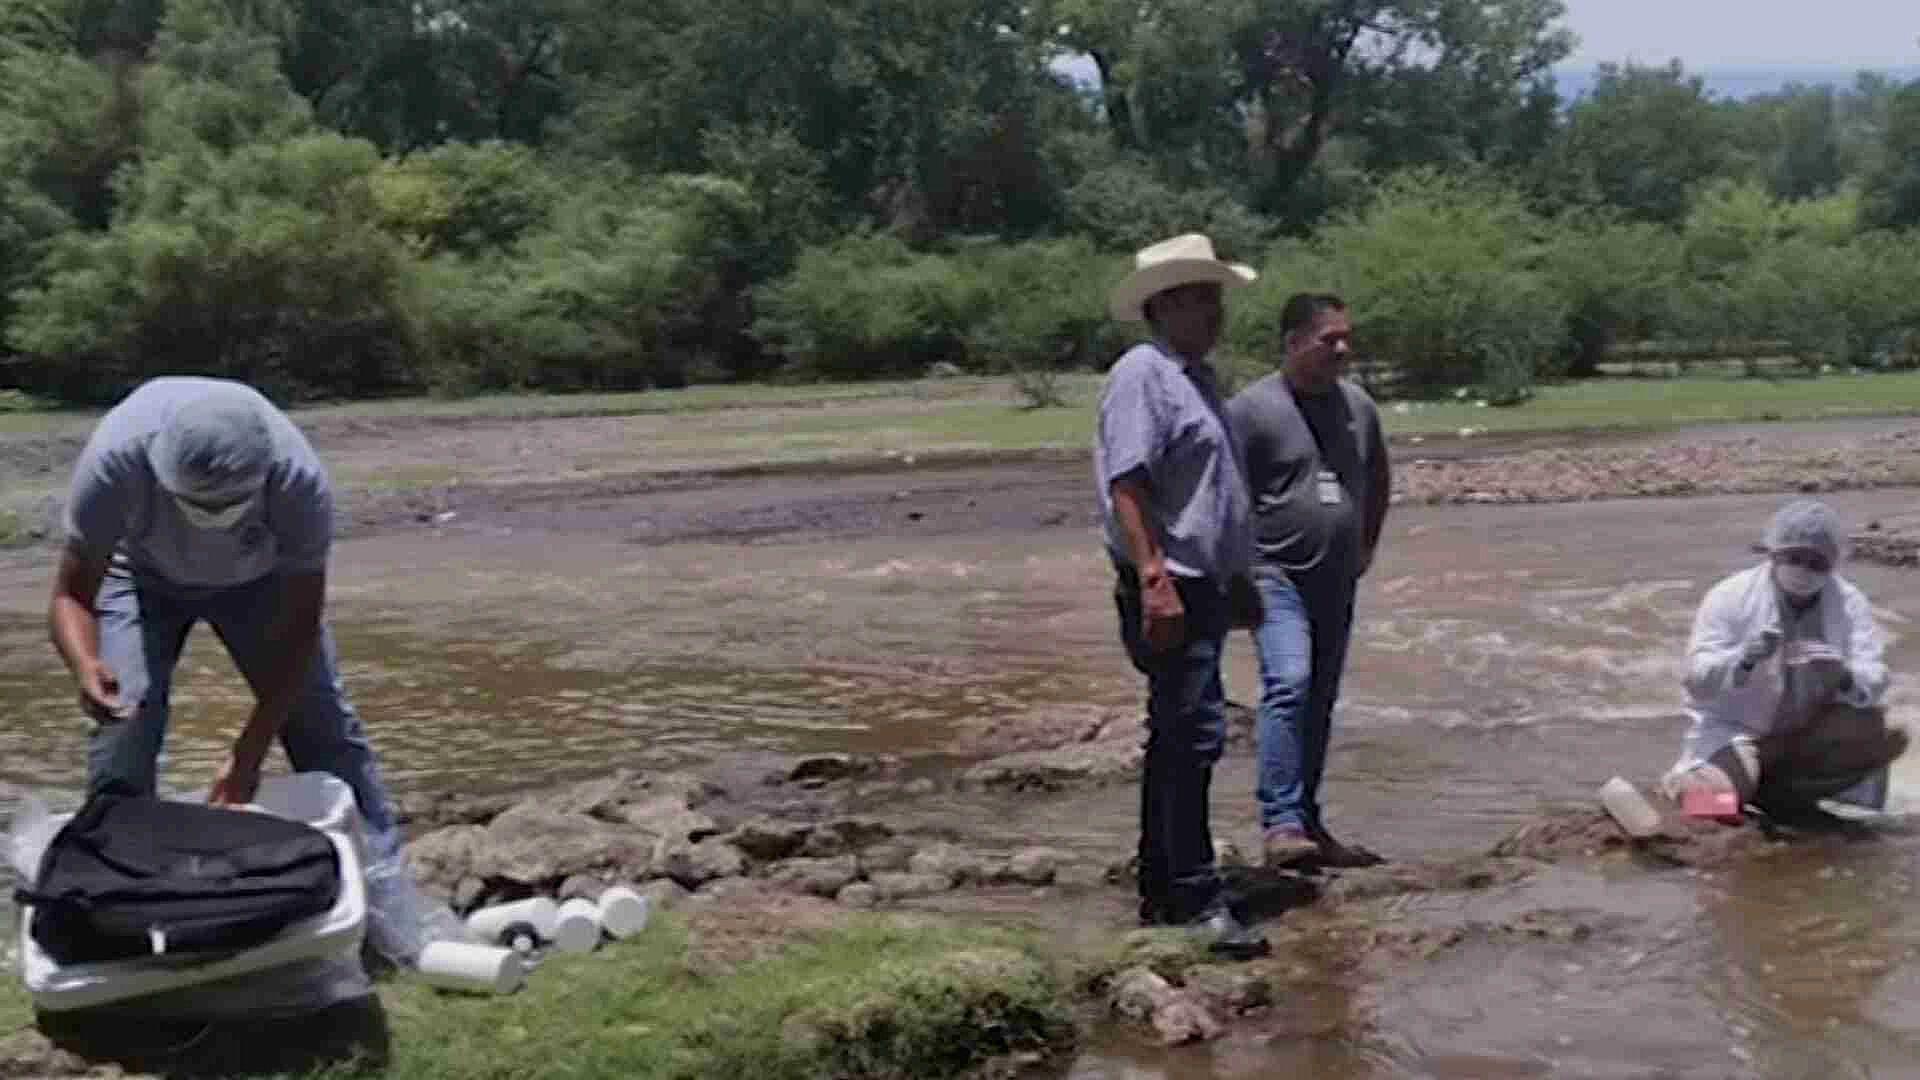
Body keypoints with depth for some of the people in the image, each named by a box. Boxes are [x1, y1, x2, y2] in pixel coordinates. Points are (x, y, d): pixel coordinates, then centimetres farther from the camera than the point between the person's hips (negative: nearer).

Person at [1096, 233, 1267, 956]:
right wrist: (1154, 581, -27)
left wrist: (1235, 582, 29)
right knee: (1193, 734, -12)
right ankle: (1196, 899, -7)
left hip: (1204, 587, 10)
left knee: (1175, 739, 14)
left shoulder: (1198, 376, 19)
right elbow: (1127, 484, -20)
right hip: (1169, 588, -10)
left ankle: (1160, 891, 22)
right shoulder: (1143, 374, -12)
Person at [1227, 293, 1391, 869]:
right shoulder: (1252, 408, -11)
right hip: (1277, 577, -6)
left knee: (1320, 702, 11)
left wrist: (1367, 546, 19)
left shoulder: (1357, 405, 9)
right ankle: (1280, 823, -22)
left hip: (1337, 583, 6)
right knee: (1288, 687, -21)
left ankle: (1307, 820, 21)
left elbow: (1378, 479, 26)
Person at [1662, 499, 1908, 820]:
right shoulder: (1730, 596, -13)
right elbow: (1699, 679, -19)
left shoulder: (1850, 603, -4)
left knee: (1872, 735, -26)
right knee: (1716, 796, -31)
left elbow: (1874, 682, -11)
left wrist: (1844, 675, -35)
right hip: (1733, 732, -3)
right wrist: (1744, 660, -40)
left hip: (1808, 736, 3)